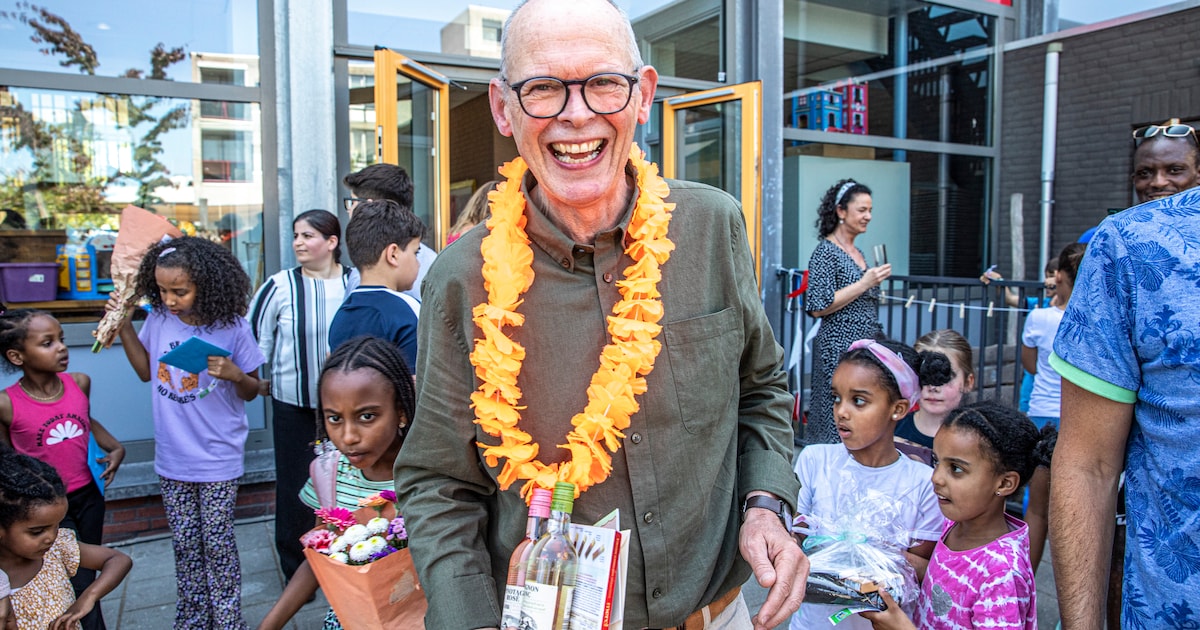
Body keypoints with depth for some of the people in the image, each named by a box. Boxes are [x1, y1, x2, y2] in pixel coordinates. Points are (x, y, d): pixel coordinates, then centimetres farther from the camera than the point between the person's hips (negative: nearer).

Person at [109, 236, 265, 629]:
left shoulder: (232, 327, -14)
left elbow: (251, 392, -4)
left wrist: (235, 375, -26)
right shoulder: (158, 319, -4)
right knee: (184, 545, 16)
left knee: (217, 544, 5)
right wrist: (124, 325, 4)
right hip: (172, 458, 4)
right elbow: (146, 370, 14)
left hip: (218, 460, -4)